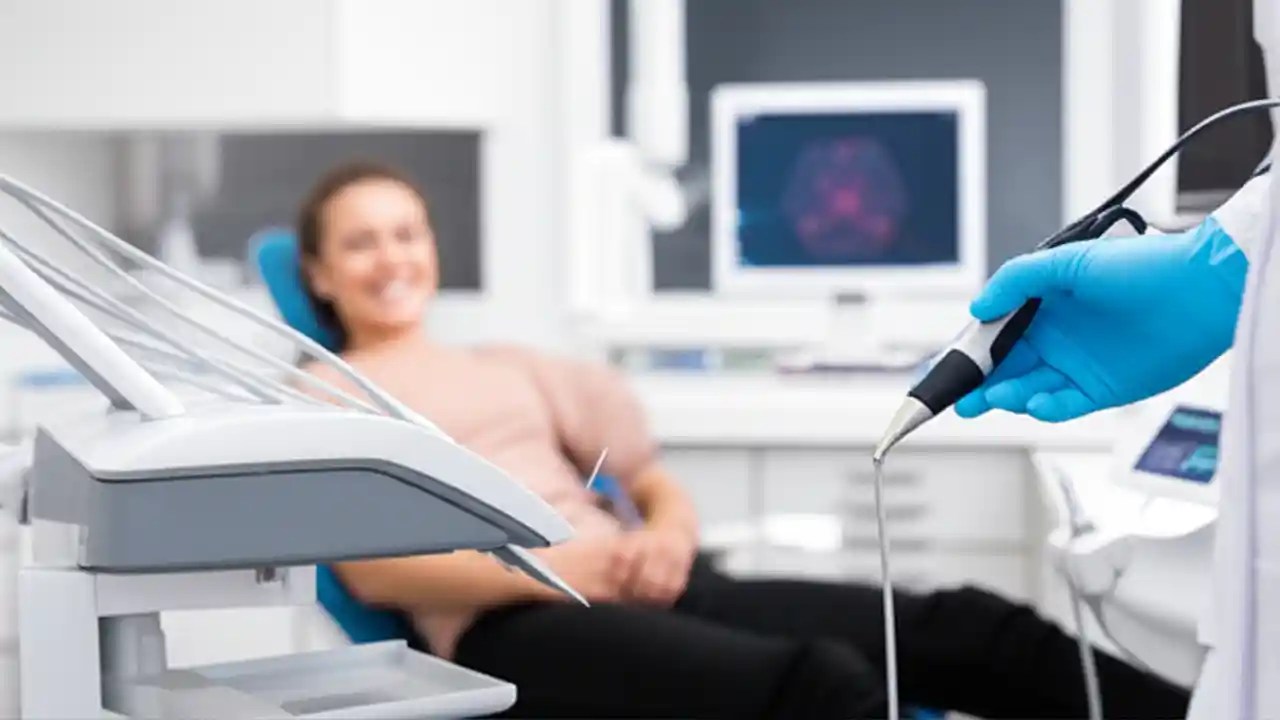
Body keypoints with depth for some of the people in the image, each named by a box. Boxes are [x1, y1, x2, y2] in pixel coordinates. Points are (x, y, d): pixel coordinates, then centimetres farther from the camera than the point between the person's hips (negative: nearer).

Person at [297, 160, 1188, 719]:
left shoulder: (513, 368, 30)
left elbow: (662, 487, 24)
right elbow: (372, 570, -2)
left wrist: (666, 537, -3)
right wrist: (553, 565, -16)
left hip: (642, 586, 6)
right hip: (514, 627, -6)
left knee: (955, 626, -17)